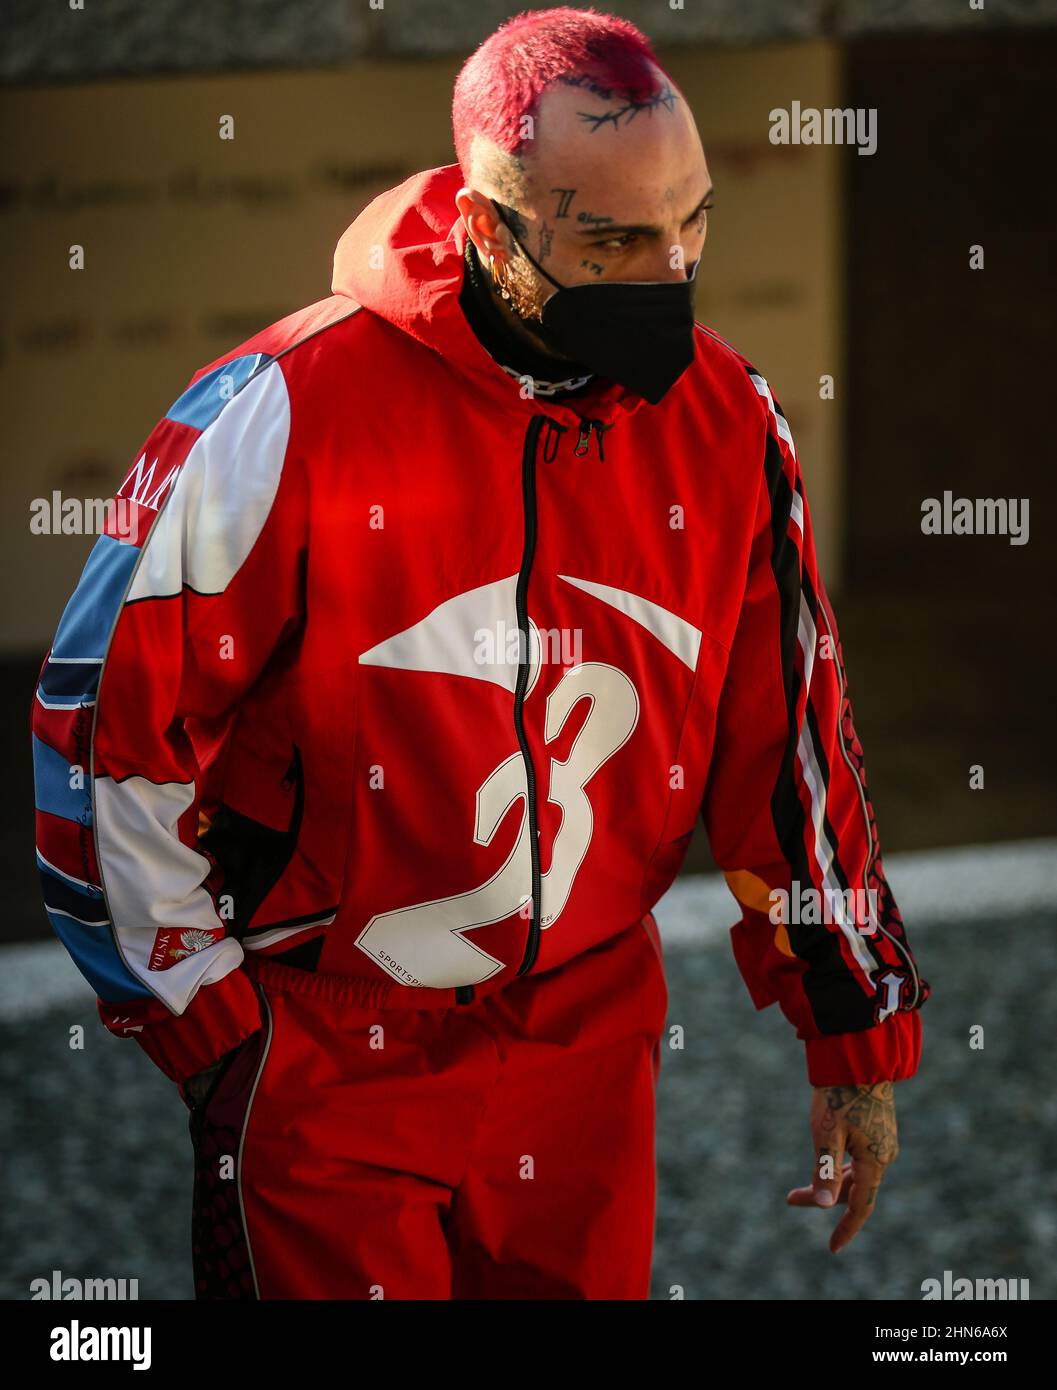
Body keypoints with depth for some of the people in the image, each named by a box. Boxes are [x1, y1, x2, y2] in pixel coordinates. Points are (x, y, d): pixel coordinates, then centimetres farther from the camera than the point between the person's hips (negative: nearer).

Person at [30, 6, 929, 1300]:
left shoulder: (726, 422, -3)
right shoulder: (287, 413, -18)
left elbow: (787, 741, 8)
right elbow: (107, 724, -10)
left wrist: (858, 1042, 11)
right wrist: (204, 1028, -7)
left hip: (590, 1045, 4)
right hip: (322, 1045, -4)